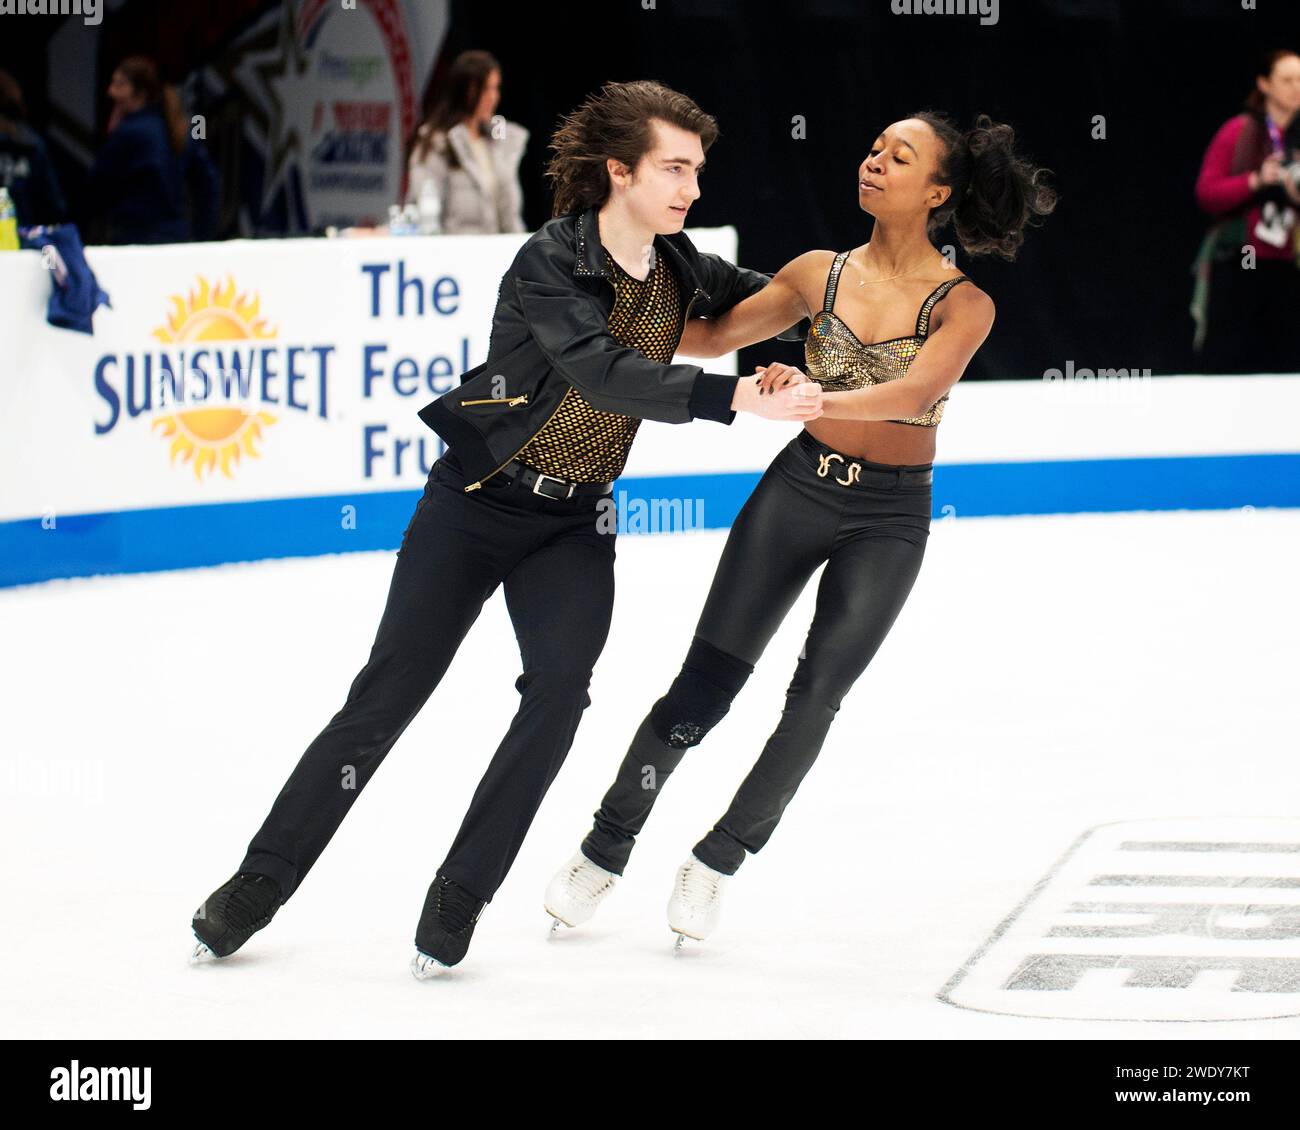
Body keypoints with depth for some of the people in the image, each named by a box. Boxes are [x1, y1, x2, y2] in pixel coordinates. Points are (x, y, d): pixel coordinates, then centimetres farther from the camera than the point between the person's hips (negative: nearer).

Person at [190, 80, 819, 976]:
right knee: (386, 698, -1)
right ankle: (261, 884, 11)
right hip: (477, 504, -4)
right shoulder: (550, 264, -20)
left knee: (559, 688, -19)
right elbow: (606, 372, -34)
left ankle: (460, 896, -7)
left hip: (574, 524, 4)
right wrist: (735, 396, -42)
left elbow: (750, 293, 23)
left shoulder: (677, 265, -1)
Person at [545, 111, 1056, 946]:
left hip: (891, 516, -2)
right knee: (708, 680, 0)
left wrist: (818, 398, -40)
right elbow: (715, 337, 9)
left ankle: (718, 860, 10)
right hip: (800, 489, 2)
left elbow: (916, 392, -25)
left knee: (819, 691, -9)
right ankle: (606, 850, 12)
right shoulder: (820, 274, 3)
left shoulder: (963, 305, -8)